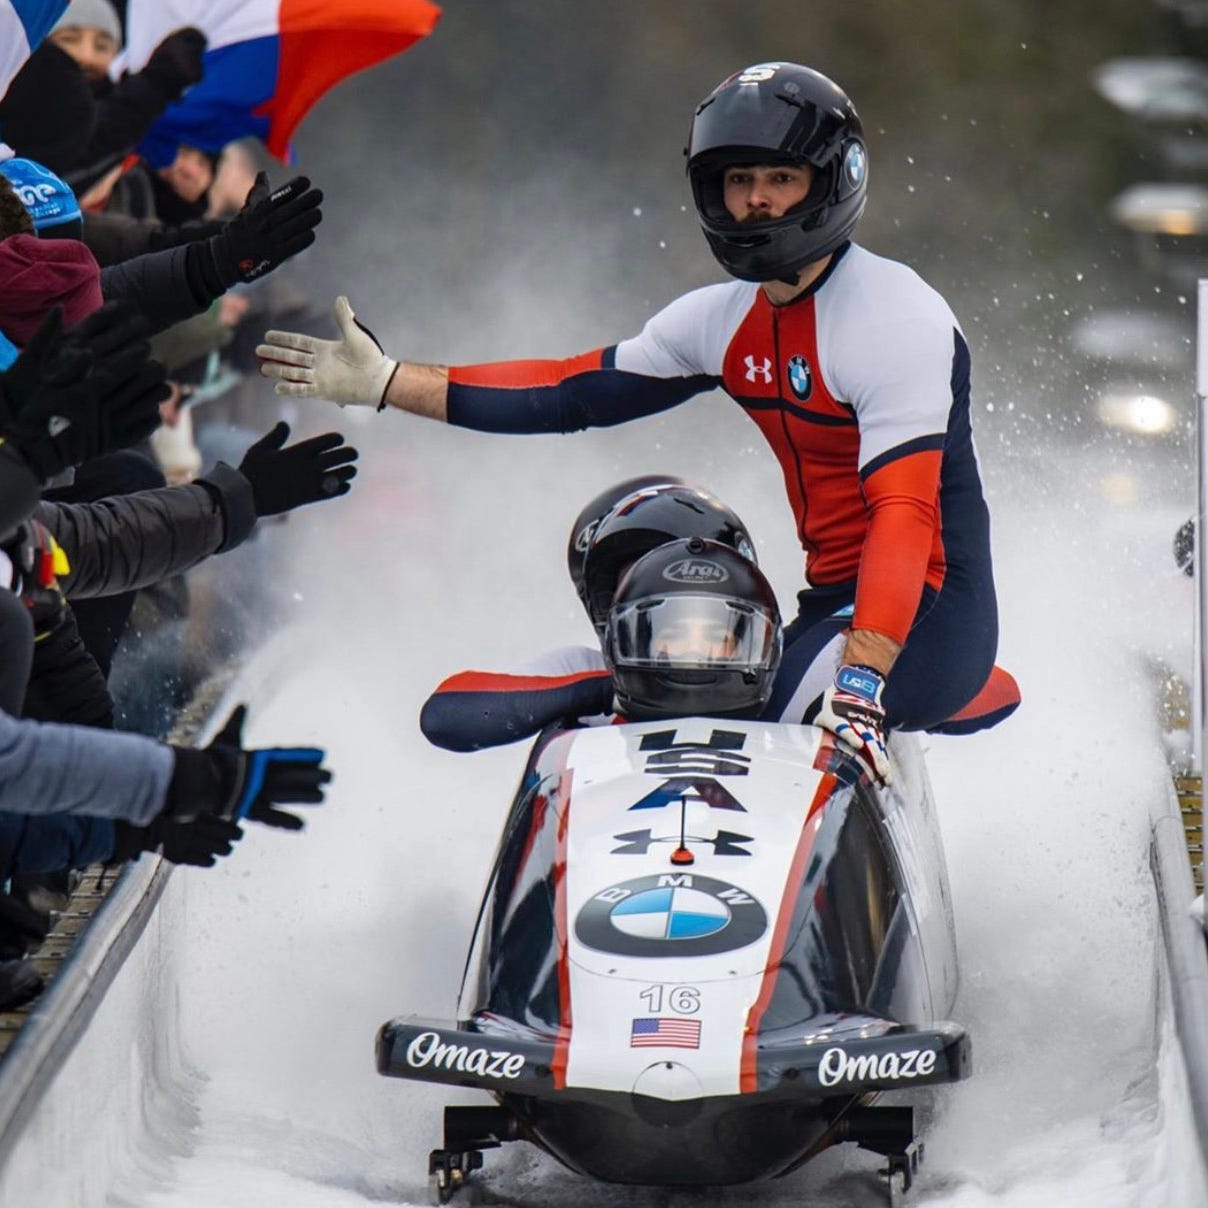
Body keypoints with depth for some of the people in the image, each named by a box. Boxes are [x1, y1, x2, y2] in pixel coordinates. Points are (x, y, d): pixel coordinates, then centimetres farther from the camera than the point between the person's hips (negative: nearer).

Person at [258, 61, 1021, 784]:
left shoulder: (896, 319, -16)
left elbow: (907, 515, -26)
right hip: (831, 608, 9)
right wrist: (384, 383, 10)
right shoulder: (724, 321, 10)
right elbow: (572, 392, 15)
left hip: (921, 617, -9)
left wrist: (860, 686, -38)